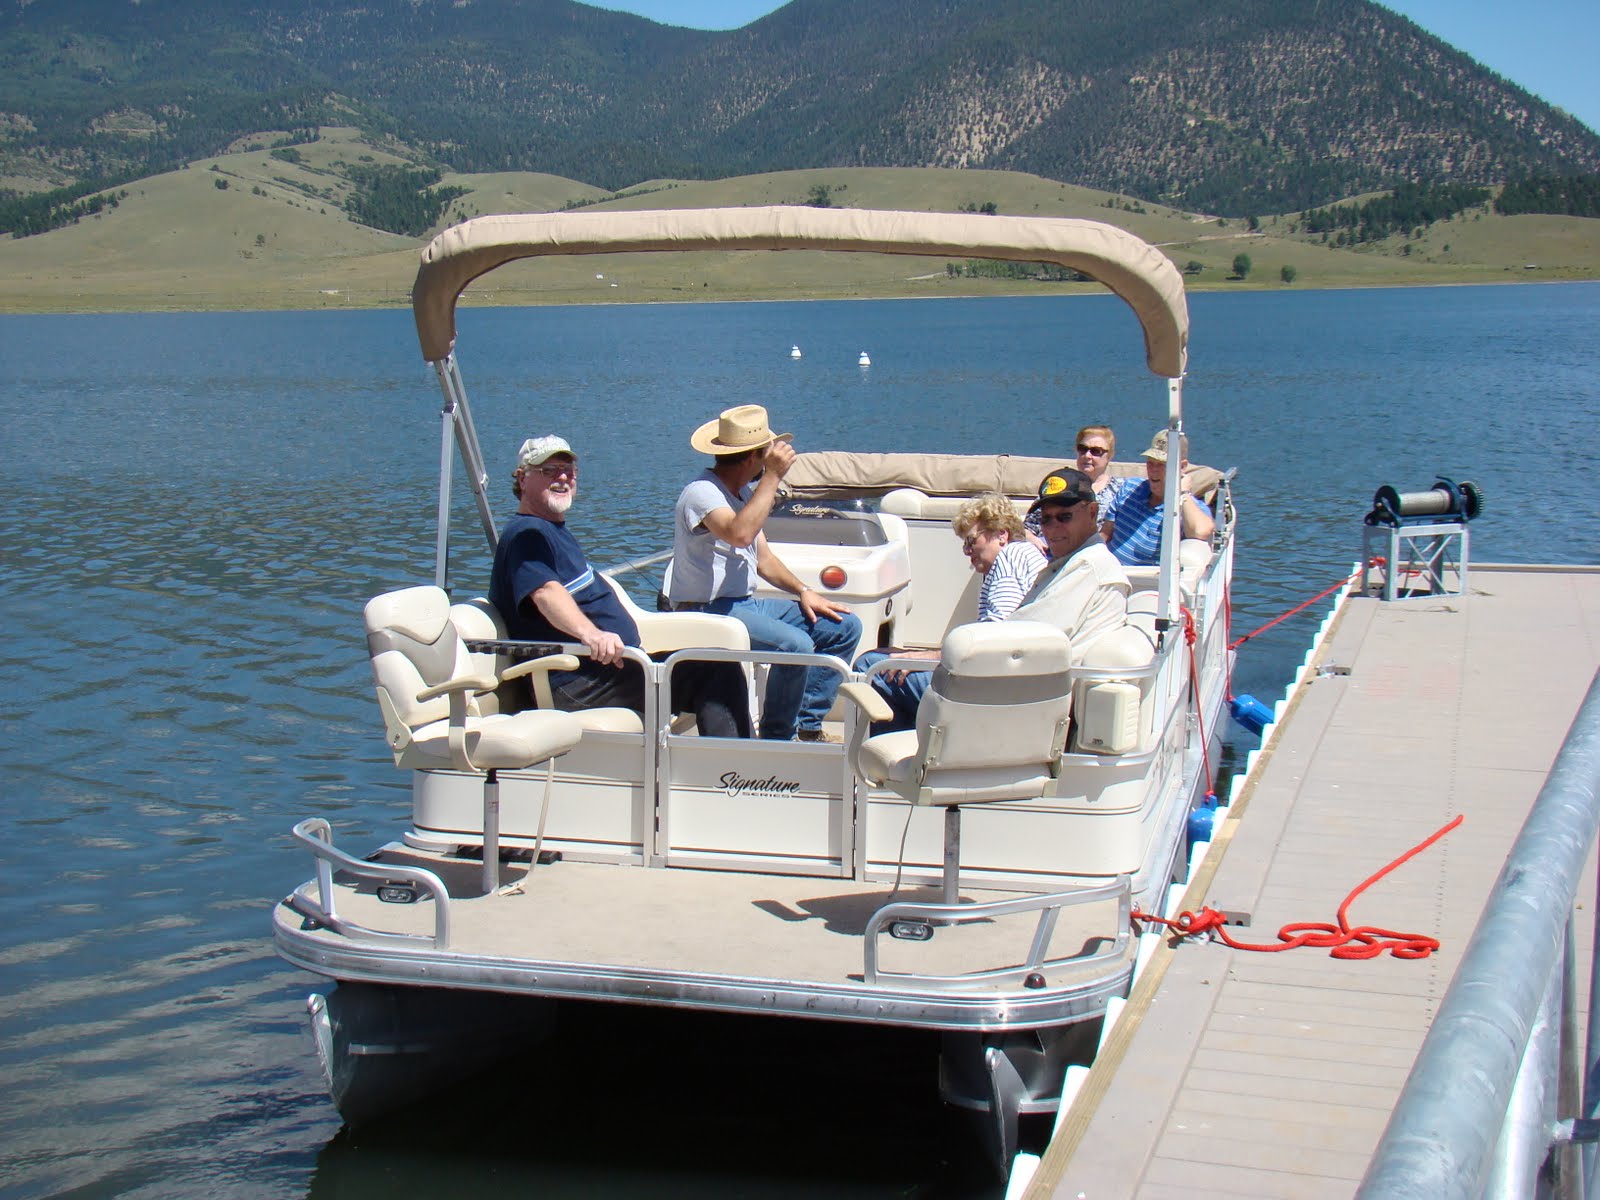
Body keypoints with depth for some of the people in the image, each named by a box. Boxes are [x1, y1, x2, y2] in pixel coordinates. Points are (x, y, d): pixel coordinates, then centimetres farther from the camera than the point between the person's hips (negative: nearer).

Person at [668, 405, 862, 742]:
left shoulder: (745, 492, 14)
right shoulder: (702, 492, -16)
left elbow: (763, 558, 19)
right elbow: (740, 534, -36)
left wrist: (803, 591, 4)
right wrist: (773, 476, -29)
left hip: (745, 604, 10)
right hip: (707, 610, -10)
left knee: (845, 627, 3)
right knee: (795, 644, -32)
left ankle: (806, 726, 6)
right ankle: (777, 739, -12)